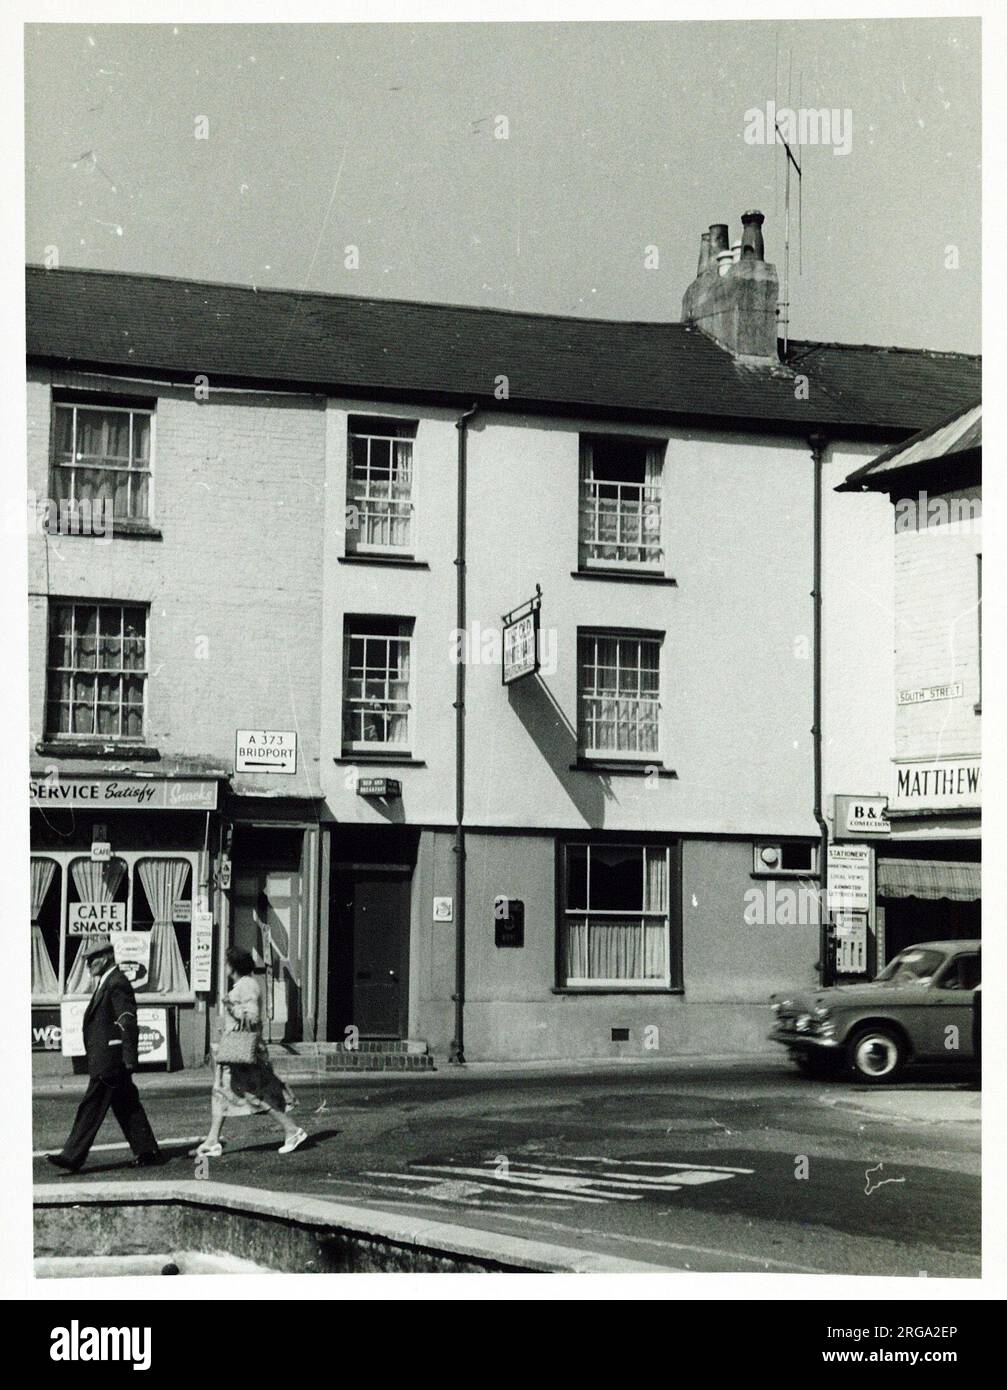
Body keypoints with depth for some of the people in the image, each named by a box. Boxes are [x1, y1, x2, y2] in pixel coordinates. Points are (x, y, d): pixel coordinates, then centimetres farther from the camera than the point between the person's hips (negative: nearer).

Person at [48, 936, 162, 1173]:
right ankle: (147, 1152, 16)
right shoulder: (105, 983, 18)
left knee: (92, 1107, -7)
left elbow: (128, 1022, -19)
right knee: (127, 1107, 12)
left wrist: (129, 1059, -21)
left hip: (110, 1061, -10)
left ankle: (73, 1157, -6)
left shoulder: (117, 984, -14)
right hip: (105, 1060, 10)